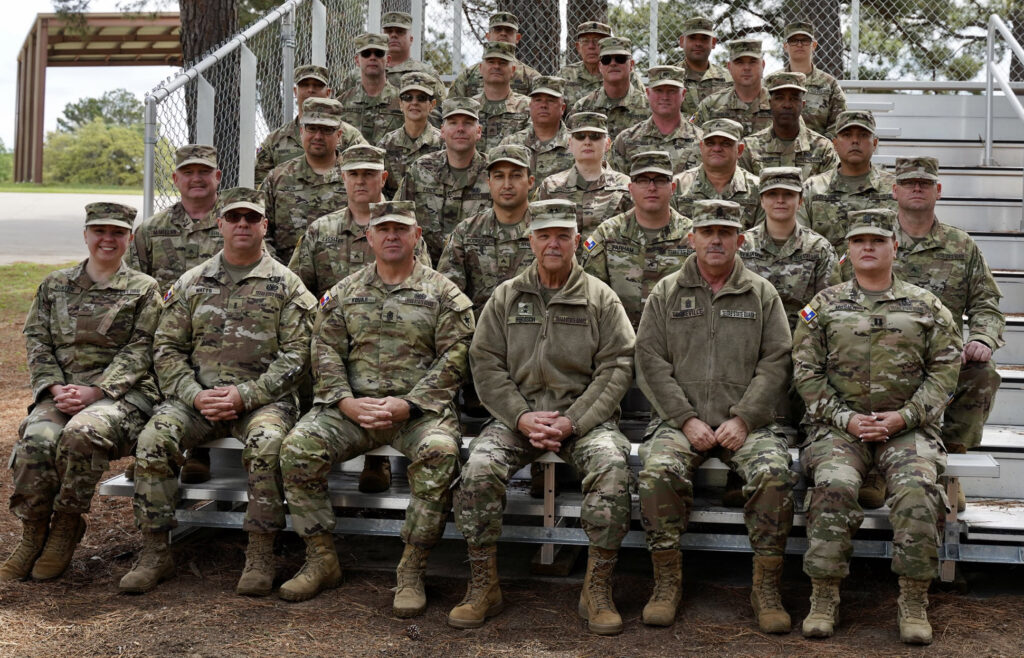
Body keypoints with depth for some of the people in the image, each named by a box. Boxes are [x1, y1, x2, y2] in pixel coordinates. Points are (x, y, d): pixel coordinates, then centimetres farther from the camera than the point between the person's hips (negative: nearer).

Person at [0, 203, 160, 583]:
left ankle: (65, 532, -15)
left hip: (121, 393, -3)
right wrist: (55, 387, -8)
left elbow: (138, 353, -2)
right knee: (37, 438, -29)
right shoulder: (54, 285, 19)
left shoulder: (143, 290, 8)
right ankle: (32, 535, -10)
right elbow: (37, 342, 11)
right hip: (61, 391, 3)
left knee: (81, 433, -35)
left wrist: (94, 392, -15)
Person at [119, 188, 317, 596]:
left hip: (262, 398, -3)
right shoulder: (191, 283, 13)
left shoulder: (285, 285, 5)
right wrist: (195, 395, -9)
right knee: (154, 439, -24)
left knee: (266, 442, -34)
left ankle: (260, 556, -21)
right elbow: (166, 348, 9)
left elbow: (296, 354, -3)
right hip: (195, 396, 3)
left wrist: (244, 395, -14)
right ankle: (155, 552, -12)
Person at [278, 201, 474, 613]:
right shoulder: (343, 292, 15)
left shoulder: (444, 295, 6)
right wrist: (346, 402, -10)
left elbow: (453, 359, -2)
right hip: (351, 406, 3)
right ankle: (321, 561, -6)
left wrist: (408, 405, -15)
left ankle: (411, 573, -21)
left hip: (420, 407, -2)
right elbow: (325, 352, 8)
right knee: (298, 448, -22)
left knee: (439, 453, -34)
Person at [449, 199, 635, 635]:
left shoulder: (600, 298, 6)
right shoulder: (506, 297, 11)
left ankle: (597, 590, -15)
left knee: (612, 465, -31)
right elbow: (486, 364, 4)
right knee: (479, 466, -26)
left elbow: (616, 367, -1)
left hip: (584, 416, -1)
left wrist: (573, 421, -13)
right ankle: (483, 587, -11)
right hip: (518, 415, 1)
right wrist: (522, 417, -11)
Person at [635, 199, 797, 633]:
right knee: (658, 471, -29)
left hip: (745, 422, 0)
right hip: (681, 420, 0)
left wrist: (742, 419, -10)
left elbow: (776, 363, 4)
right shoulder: (666, 293, 12)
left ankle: (767, 588, -13)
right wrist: (686, 420, -9)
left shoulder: (762, 295, 12)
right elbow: (650, 361, 3)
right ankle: (667, 582, -13)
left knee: (774, 474, -28)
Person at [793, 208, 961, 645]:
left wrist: (905, 416, -8)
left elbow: (944, 370, 7)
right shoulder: (823, 306, 10)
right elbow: (807, 372, 5)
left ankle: (914, 602, -15)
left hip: (907, 427, 0)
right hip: (839, 425, 0)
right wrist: (845, 418, -8)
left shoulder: (925, 307, 11)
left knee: (917, 488, -29)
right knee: (833, 486, -29)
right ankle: (824, 598, -19)